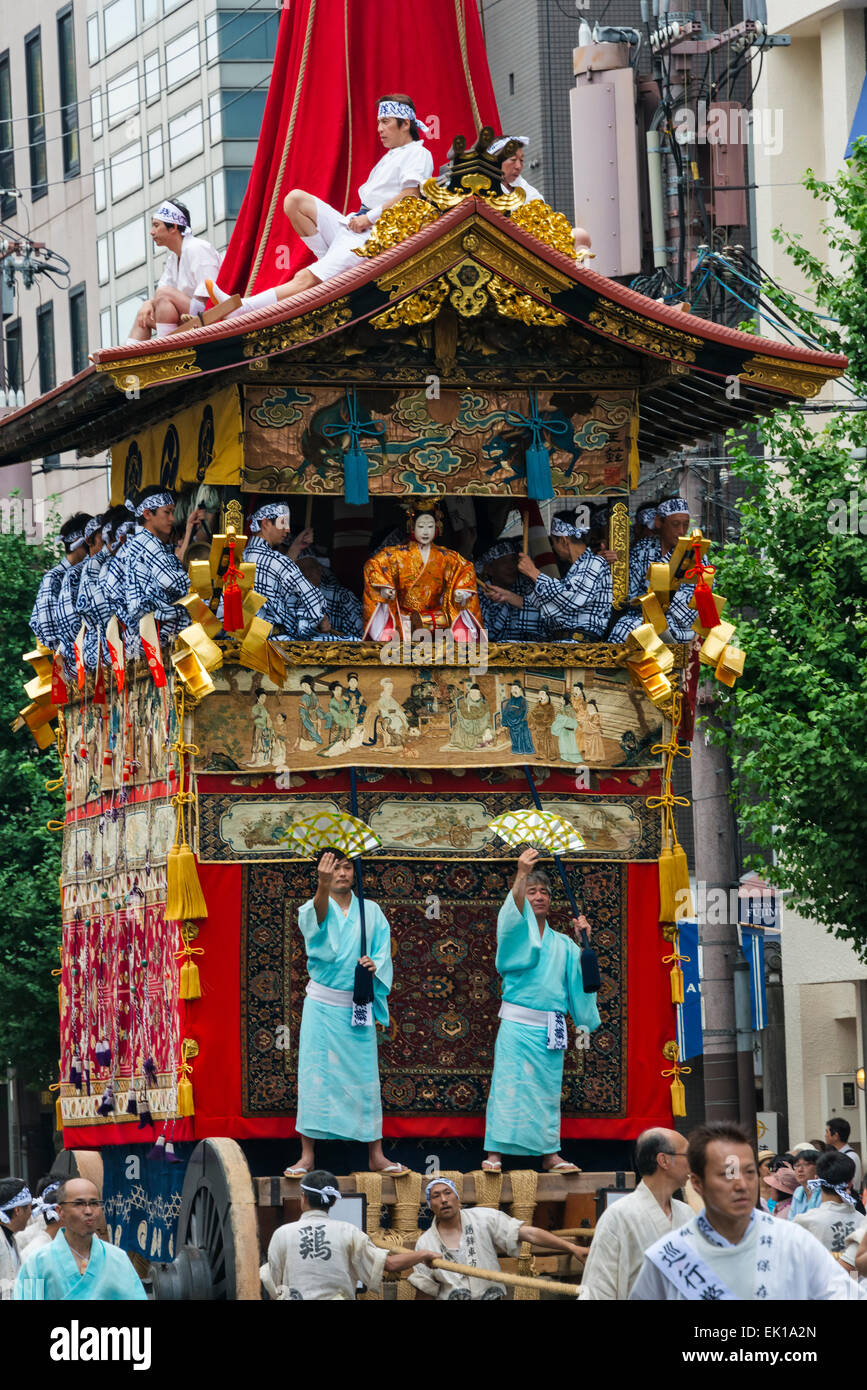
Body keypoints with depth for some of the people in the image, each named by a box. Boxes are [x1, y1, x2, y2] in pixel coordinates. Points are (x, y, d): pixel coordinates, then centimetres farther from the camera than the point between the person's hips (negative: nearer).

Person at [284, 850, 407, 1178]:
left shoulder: (370, 911, 8)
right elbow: (315, 917, -27)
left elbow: (383, 952, 8)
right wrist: (323, 886, -47)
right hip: (322, 1005, -2)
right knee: (315, 1073, -4)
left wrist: (375, 965, -16)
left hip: (358, 1007, 2)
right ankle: (307, 1156, 0)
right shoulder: (317, 908, -2)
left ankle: (376, 1155, 8)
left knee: (365, 1076, 3)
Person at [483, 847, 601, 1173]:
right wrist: (522, 875, -31)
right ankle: (494, 1154, -9)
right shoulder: (516, 931, 4)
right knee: (508, 1084, -9)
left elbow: (580, 972, 13)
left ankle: (550, 1154, 9)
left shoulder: (561, 944, 17)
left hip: (550, 1028, 4)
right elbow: (513, 911, -17)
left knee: (548, 1089, 5)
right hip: (517, 1023, -4)